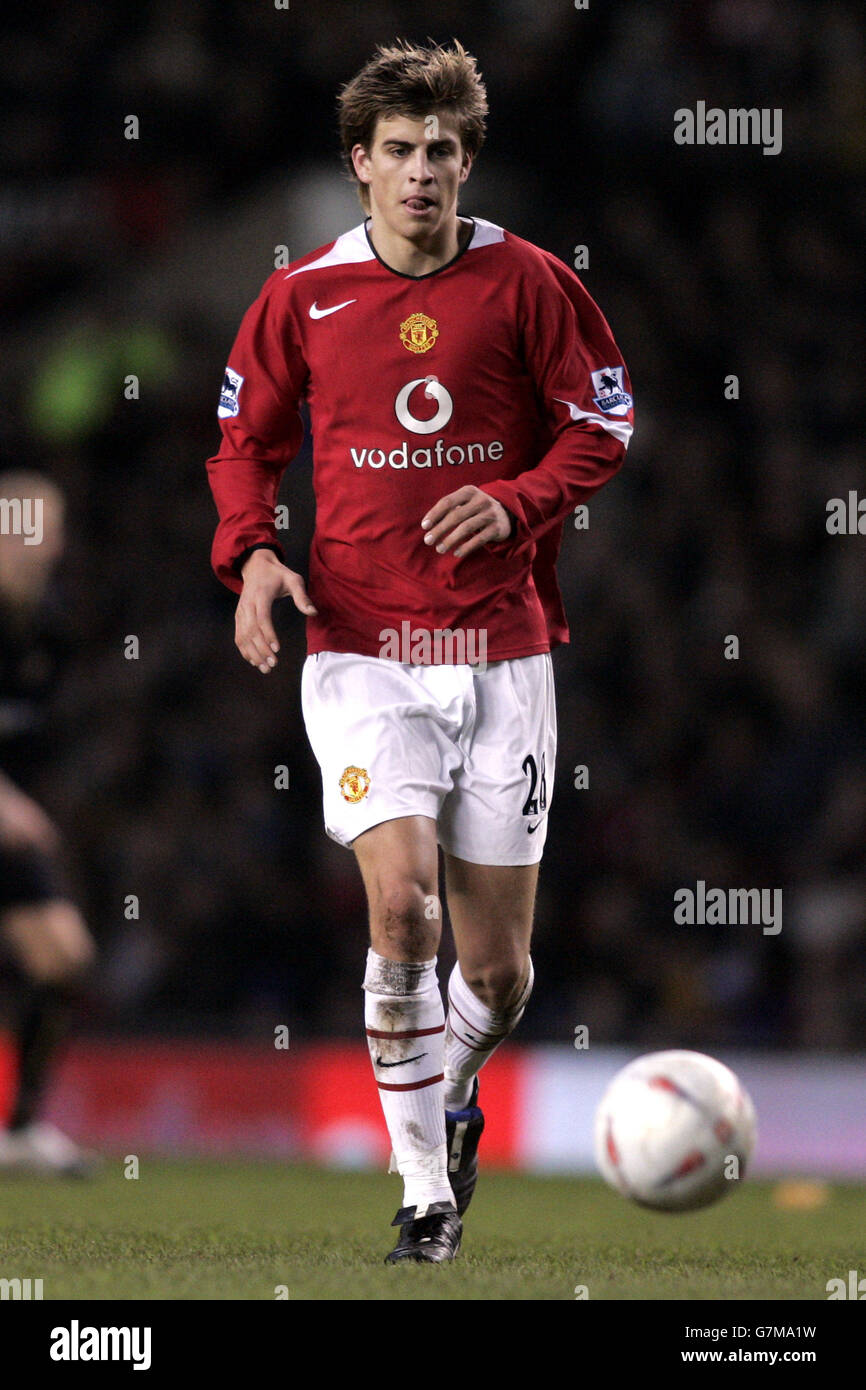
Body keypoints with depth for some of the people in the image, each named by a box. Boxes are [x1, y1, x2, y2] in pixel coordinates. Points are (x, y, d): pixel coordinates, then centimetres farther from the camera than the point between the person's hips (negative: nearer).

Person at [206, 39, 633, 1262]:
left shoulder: (525, 282, -1)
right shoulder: (301, 297, 2)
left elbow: (601, 428, 5)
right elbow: (248, 442, 13)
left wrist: (517, 501, -13)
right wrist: (252, 552, -6)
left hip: (501, 651, 1)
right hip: (362, 654, -1)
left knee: (497, 966, 4)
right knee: (401, 900, -21)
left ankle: (453, 1093, 39)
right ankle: (426, 1190, -9)